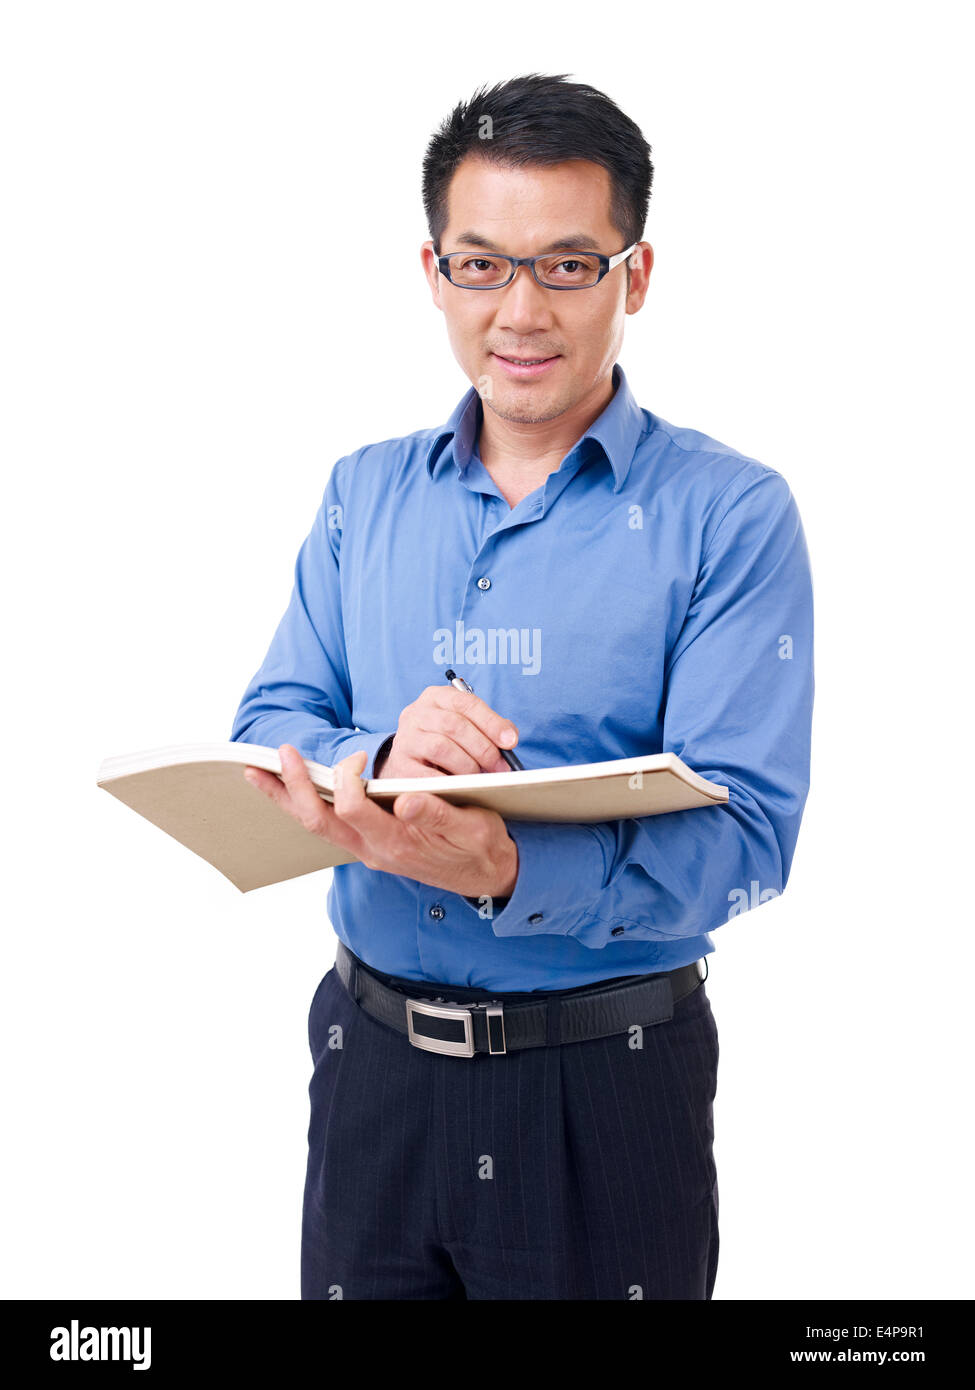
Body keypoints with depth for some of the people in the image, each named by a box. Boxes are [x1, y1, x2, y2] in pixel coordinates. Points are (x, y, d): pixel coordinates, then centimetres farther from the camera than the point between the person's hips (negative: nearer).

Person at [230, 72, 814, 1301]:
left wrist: (505, 870, -35)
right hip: (372, 1057, 4)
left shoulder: (731, 515, -9)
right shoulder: (365, 493, 6)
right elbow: (267, 735, 2)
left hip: (607, 1079, -3)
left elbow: (743, 836, -17)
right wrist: (377, 761, -21)